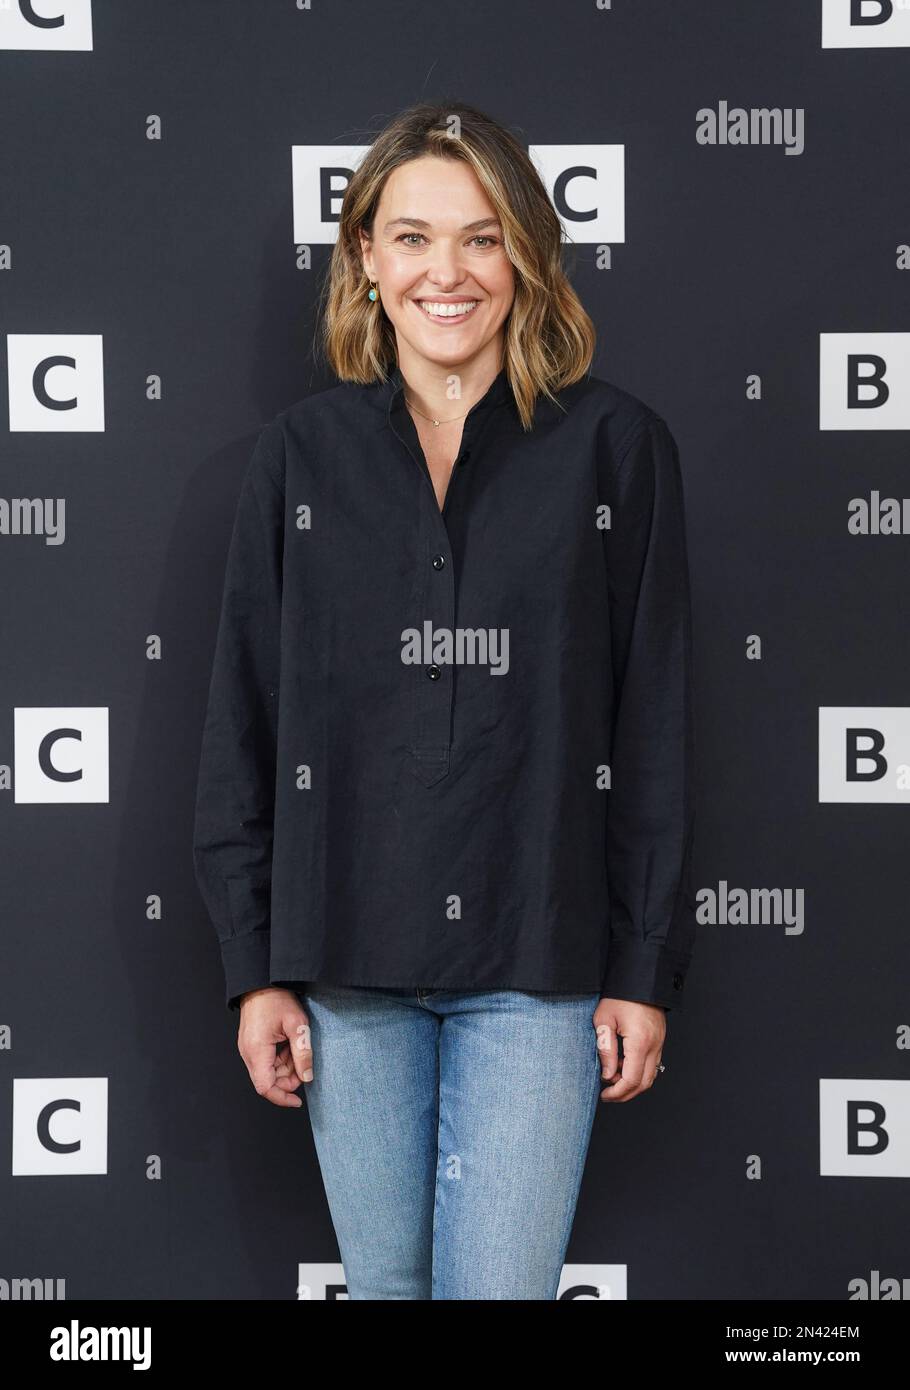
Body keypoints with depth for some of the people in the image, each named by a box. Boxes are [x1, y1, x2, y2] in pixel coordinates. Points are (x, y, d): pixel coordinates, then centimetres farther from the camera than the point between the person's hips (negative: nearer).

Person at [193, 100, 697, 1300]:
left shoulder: (616, 446, 0)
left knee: (504, 1284, 0)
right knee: (383, 1279, 14)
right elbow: (243, 719, 5)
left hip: (539, 958, -2)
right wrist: (256, 966, 1)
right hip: (348, 957, 2)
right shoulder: (301, 455, 4)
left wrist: (647, 969, -2)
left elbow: (656, 725, 0)